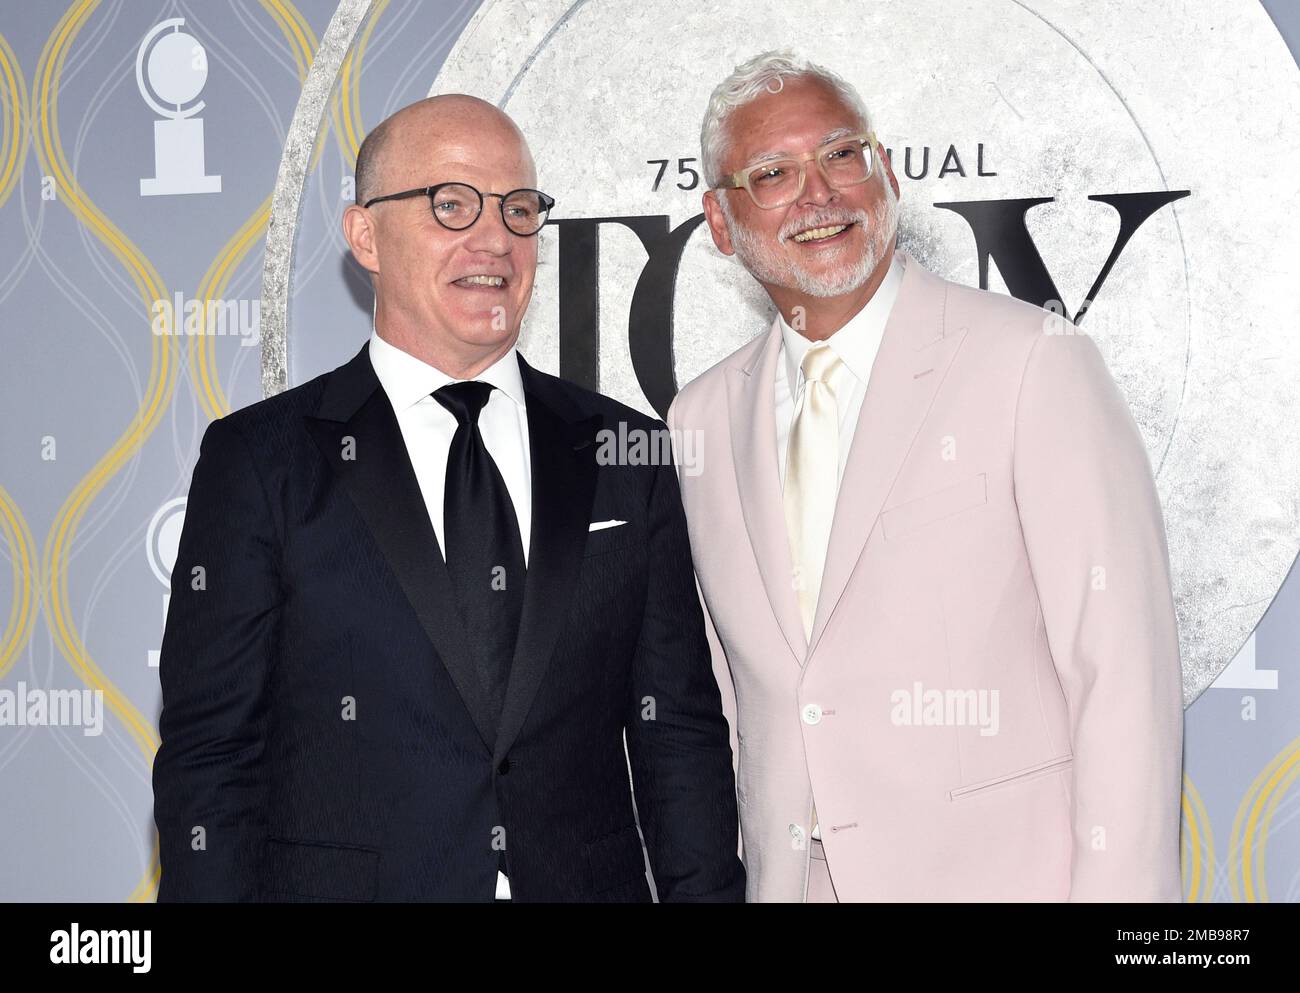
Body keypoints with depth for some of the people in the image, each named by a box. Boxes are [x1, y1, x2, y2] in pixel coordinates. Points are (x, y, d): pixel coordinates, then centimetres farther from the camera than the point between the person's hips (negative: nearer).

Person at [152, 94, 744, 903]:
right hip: (345, 879, -2)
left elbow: (680, 737, 4)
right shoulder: (258, 462, -3)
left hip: (590, 880, 2)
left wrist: (703, 890, -4)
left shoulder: (625, 455, 4)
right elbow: (210, 757, -5)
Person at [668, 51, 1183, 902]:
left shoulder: (1035, 363, -10)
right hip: (787, 878, 4)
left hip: (997, 874, -4)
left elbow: (1124, 671, -13)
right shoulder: (700, 420, 7)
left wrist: (1120, 890, -17)